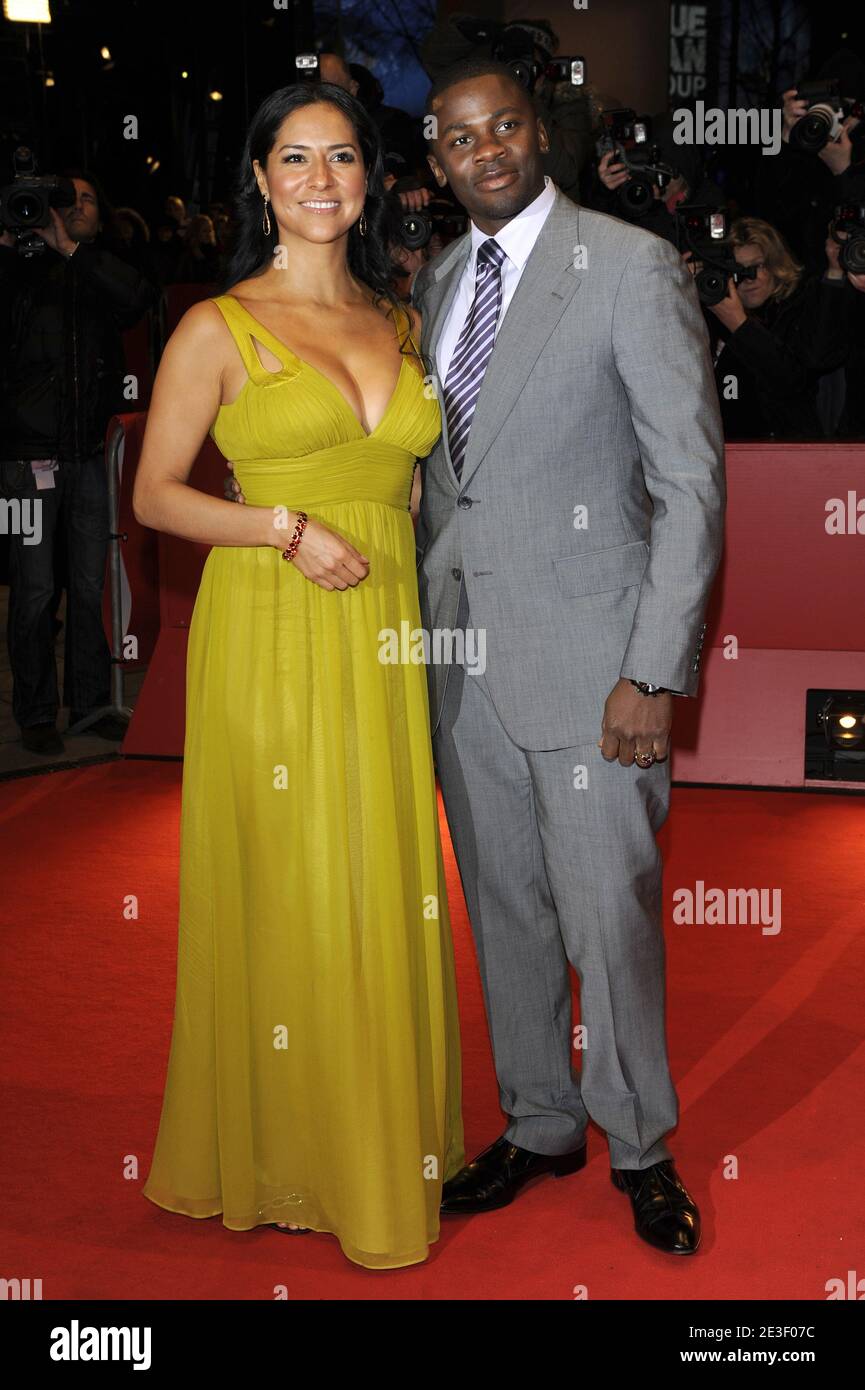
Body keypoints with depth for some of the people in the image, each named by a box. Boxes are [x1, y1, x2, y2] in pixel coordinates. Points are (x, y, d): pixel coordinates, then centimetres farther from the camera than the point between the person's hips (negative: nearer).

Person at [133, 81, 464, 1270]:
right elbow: (154, 495, -1)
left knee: (386, 890, 9)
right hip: (269, 636, -4)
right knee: (283, 894, 1)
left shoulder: (400, 323, 12)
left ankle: (388, 1140, 24)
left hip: (384, 638, 5)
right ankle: (282, 1145, 18)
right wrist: (284, 528, -14)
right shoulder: (219, 329, -2)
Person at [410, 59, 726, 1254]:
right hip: (462, 659, 6)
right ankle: (540, 1126, 31)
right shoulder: (437, 282, 12)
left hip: (585, 654, -6)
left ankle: (639, 1145, 23)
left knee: (609, 914, 1)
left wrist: (655, 672, -16)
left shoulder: (633, 267, -8)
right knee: (504, 910, 14)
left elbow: (693, 481, -11)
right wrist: (423, 627, 8)